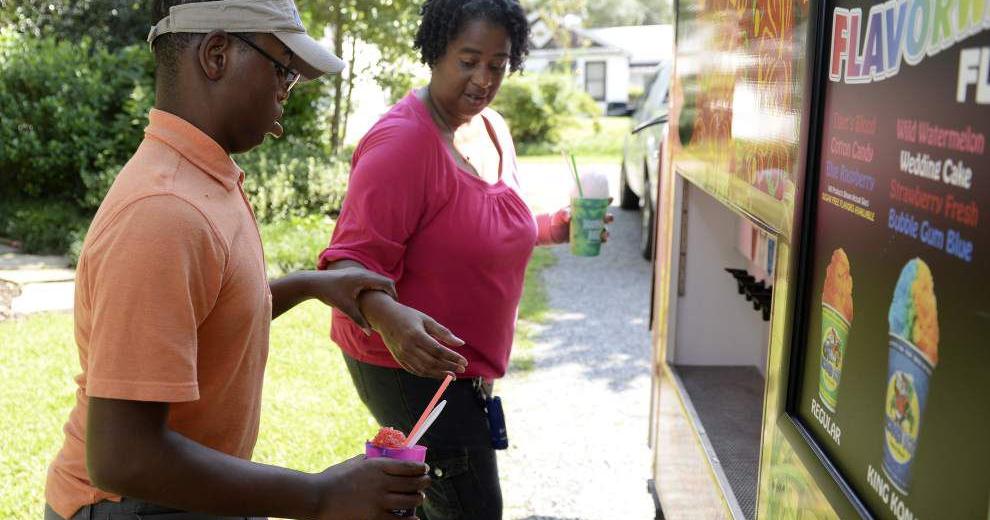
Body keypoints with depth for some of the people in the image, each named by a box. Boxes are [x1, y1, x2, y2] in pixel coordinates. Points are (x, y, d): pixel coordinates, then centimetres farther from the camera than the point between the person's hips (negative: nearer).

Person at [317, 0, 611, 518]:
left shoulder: (493, 128, 5)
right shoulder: (402, 140, -22)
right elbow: (351, 260, -26)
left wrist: (556, 227, 3)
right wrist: (389, 317, -45)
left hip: (465, 362, 9)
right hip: (408, 362, -9)